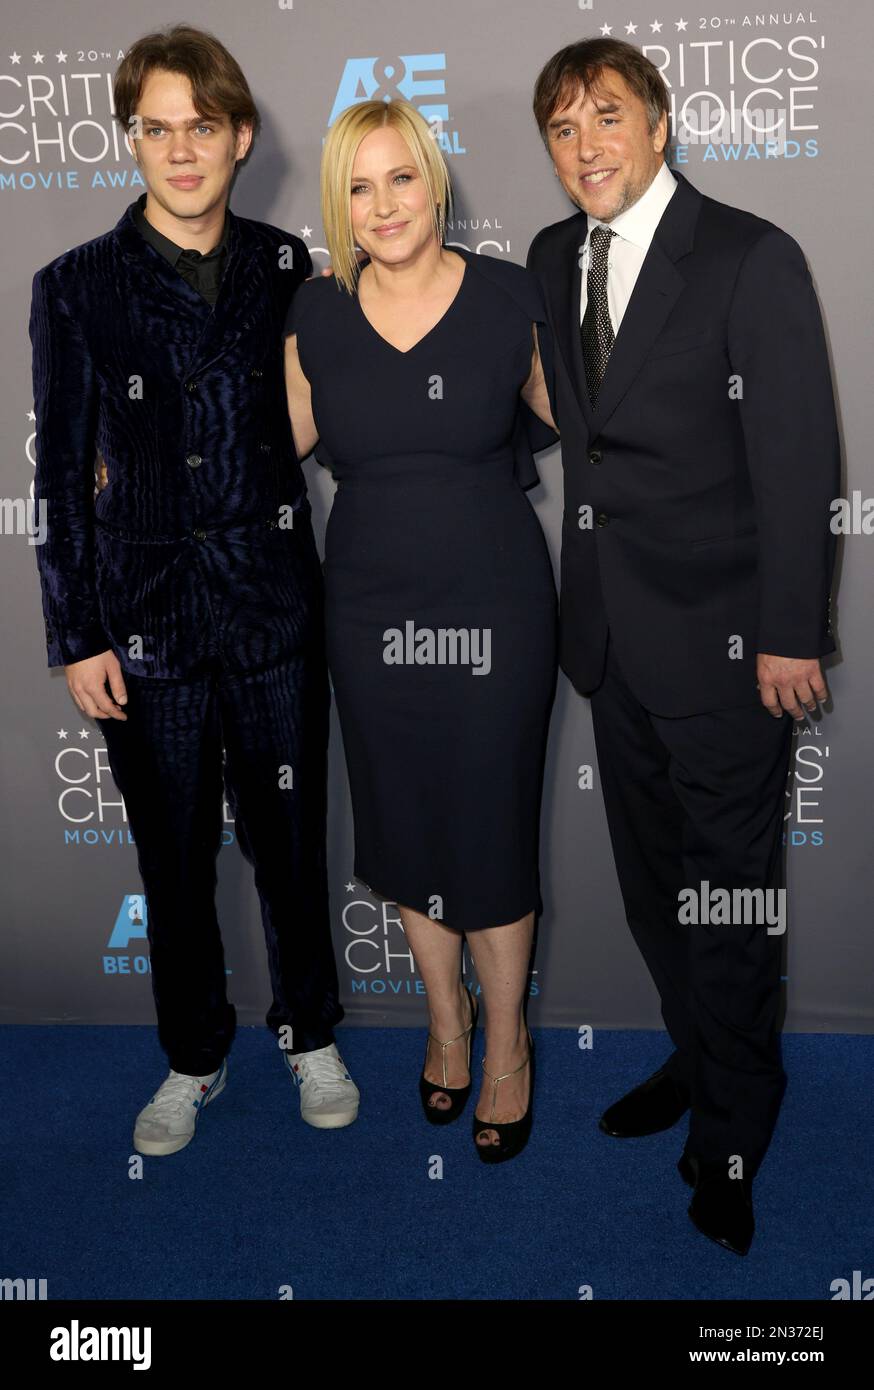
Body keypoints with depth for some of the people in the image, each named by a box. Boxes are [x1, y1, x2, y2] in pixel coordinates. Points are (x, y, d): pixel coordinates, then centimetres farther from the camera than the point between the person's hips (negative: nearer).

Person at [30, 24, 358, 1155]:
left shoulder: (289, 270, 4)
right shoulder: (75, 287, -1)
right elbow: (61, 477, -1)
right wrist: (76, 638, -3)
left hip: (274, 606, 1)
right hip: (146, 619, 0)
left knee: (289, 838, 12)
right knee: (175, 854, 12)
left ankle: (311, 1036, 35)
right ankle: (194, 1059, 34)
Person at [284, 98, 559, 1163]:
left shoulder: (509, 297, -5)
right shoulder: (316, 314, 0)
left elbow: (567, 416, 10)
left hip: (495, 605, -2)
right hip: (371, 612, 3)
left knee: (493, 829, 6)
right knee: (407, 830, 14)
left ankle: (507, 1041, 31)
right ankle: (446, 1016, 40)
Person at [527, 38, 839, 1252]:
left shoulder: (752, 259, -9)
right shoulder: (552, 258, 10)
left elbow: (798, 458, -12)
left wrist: (789, 635, -14)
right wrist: (581, 587, 7)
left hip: (719, 637, -6)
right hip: (611, 629, 6)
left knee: (728, 887, 5)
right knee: (652, 876, 17)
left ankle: (732, 1133, 26)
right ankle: (699, 1061, 40)